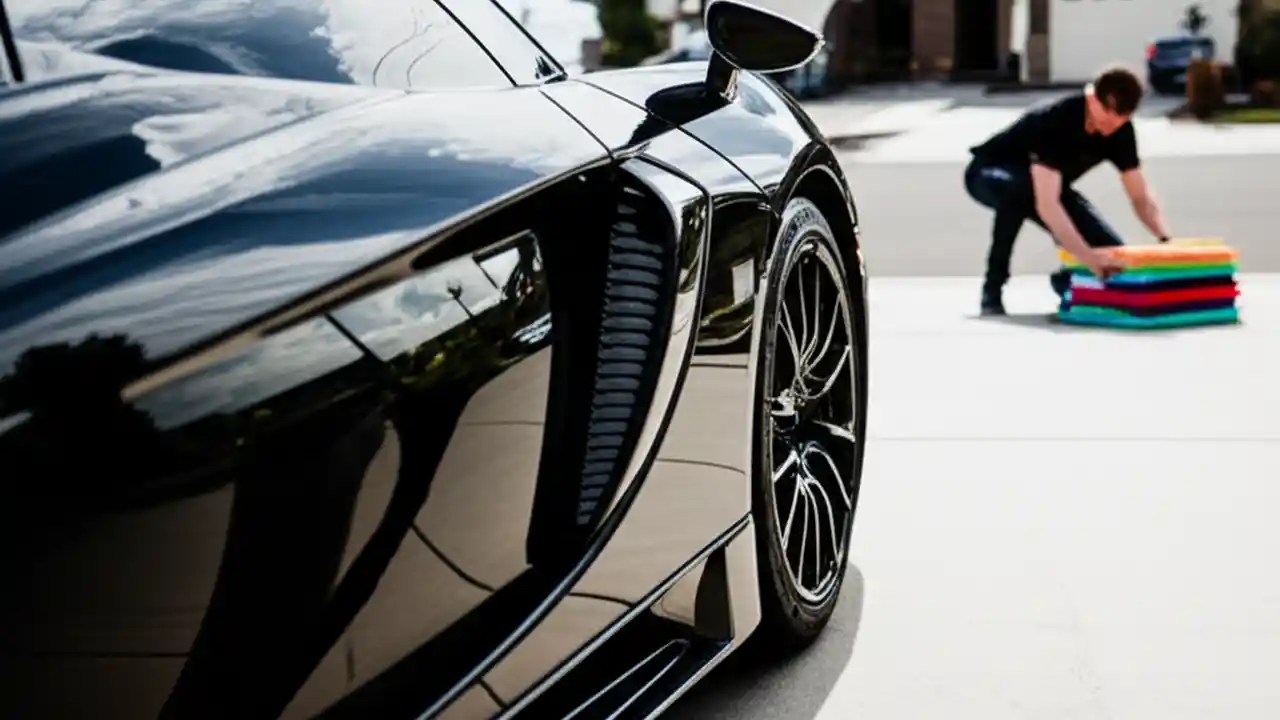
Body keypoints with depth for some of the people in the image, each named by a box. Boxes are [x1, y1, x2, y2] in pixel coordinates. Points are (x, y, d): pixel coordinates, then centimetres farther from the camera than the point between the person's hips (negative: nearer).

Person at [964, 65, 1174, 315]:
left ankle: (1067, 278, 16)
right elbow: (1046, 203, -48)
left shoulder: (1121, 130, -18)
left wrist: (1165, 240, -34)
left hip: (1047, 183, 5)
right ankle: (993, 288, -25)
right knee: (1018, 188, -43)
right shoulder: (1053, 119, -38)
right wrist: (1087, 256, -58)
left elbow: (1141, 196, -14)